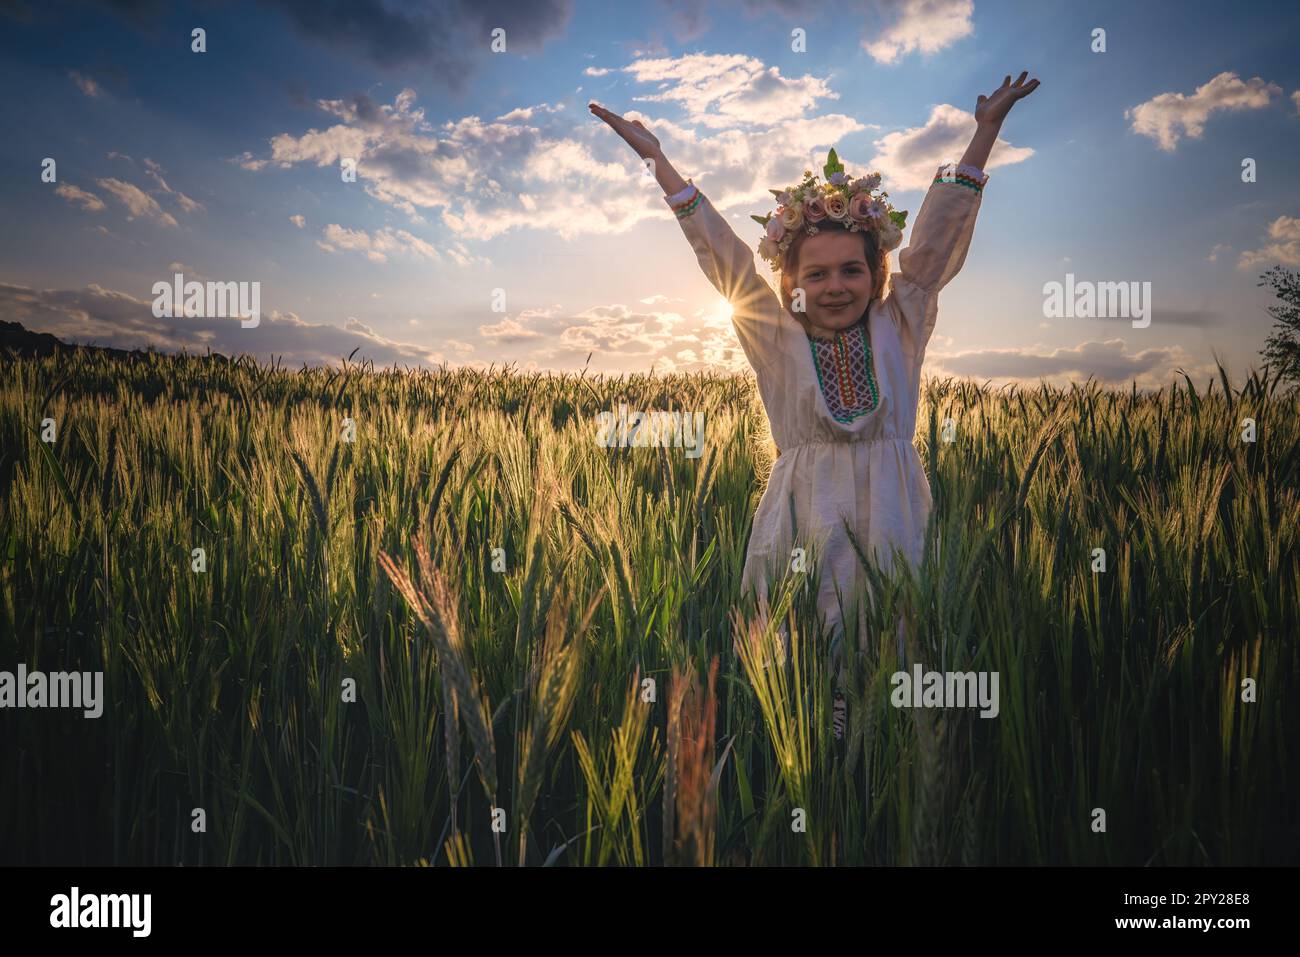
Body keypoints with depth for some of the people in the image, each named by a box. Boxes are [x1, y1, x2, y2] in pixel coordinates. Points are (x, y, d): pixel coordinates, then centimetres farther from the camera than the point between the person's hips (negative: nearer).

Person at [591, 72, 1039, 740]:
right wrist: (657, 160, 6)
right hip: (803, 520, -1)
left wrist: (985, 132, 4)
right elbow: (722, 253, 4)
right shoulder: (776, 337, 5)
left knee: (892, 647, -1)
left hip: (892, 515, 1)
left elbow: (934, 239, 5)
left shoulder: (899, 327, 8)